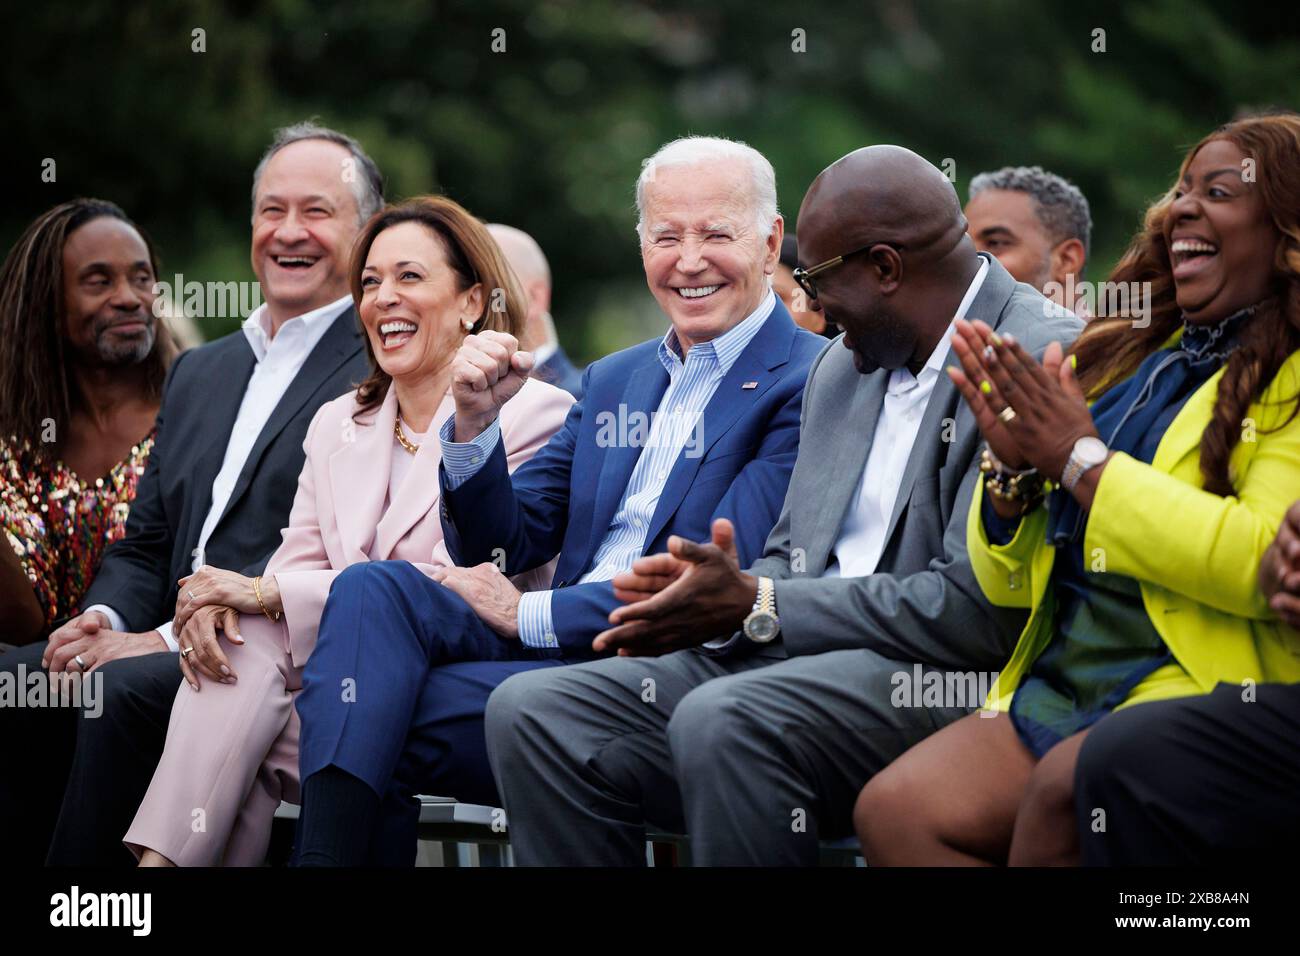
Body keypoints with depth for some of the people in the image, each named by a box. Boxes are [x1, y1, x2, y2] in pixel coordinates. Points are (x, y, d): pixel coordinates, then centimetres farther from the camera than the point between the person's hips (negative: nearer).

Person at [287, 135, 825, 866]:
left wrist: (529, 614, -11)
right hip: (553, 645, 7)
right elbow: (503, 544, 19)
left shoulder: (808, 387, -5)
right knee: (373, 589, -20)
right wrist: (475, 421, 0)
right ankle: (324, 852, -31)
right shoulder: (615, 380, 21)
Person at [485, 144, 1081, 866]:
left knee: (723, 721, -36)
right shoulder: (841, 367, 20)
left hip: (940, 679, -9)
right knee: (530, 711, -8)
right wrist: (717, 588, -3)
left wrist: (752, 604, -12)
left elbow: (975, 611, -18)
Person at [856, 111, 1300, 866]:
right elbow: (1008, 580, 22)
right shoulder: (1128, 360, 20)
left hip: (1203, 689, -6)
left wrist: (1080, 457, -9)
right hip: (1059, 685, 6)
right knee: (895, 809, -20)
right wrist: (1015, 466, 1)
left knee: (1062, 786, -35)